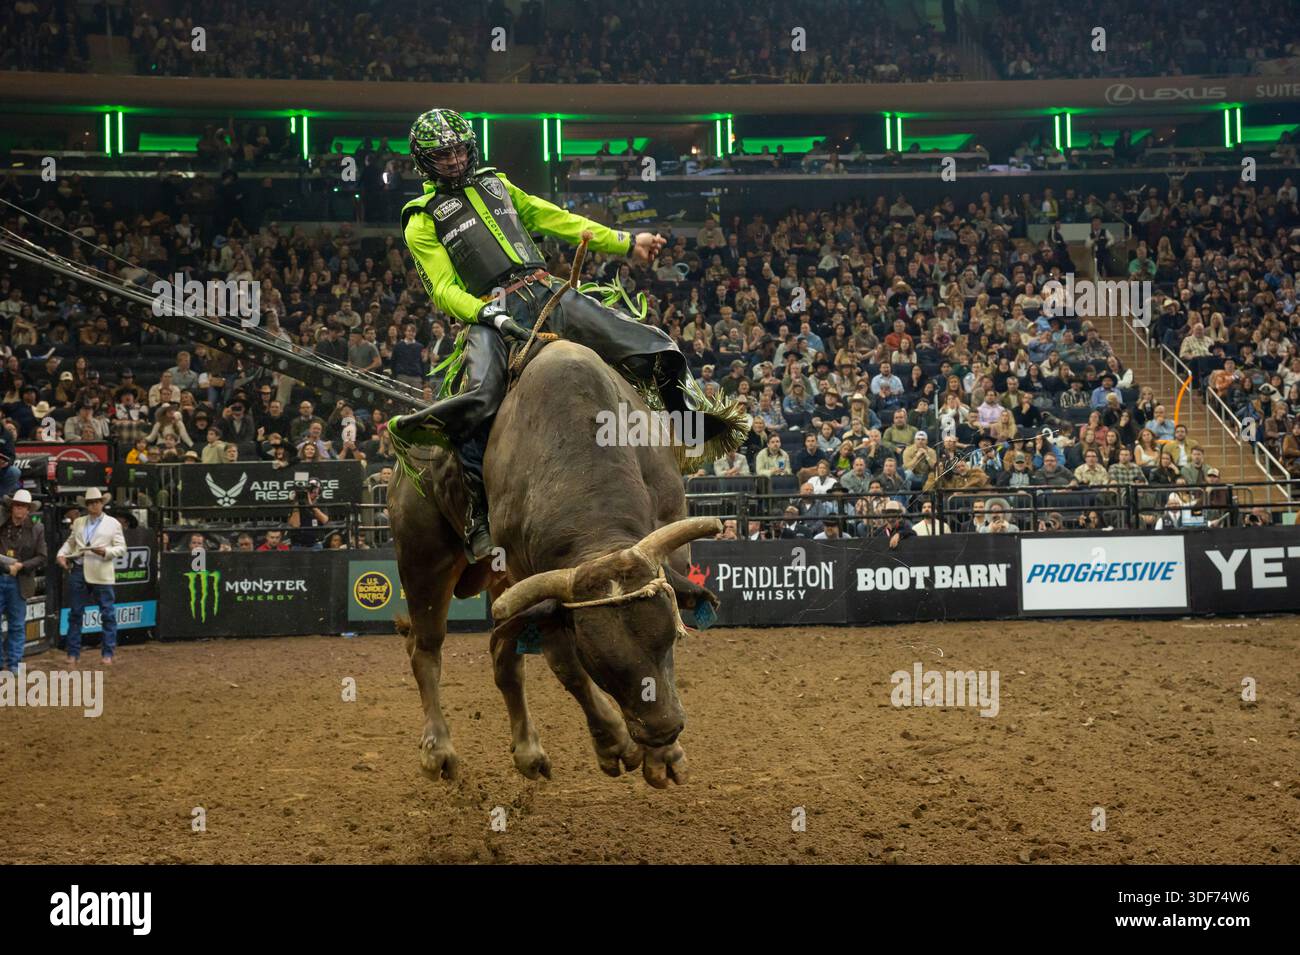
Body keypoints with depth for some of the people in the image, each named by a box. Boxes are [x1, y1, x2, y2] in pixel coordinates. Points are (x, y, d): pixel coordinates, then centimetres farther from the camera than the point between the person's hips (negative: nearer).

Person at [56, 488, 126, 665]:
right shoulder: (78, 522, 15)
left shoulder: (113, 523, 5)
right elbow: (70, 542, 18)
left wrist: (105, 551, -17)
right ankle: (73, 653, 13)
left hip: (101, 574, -3)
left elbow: (121, 549, 1)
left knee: (107, 614, -1)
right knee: (75, 613, 6)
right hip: (78, 571, 3)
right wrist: (61, 554, -1)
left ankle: (108, 653, 6)